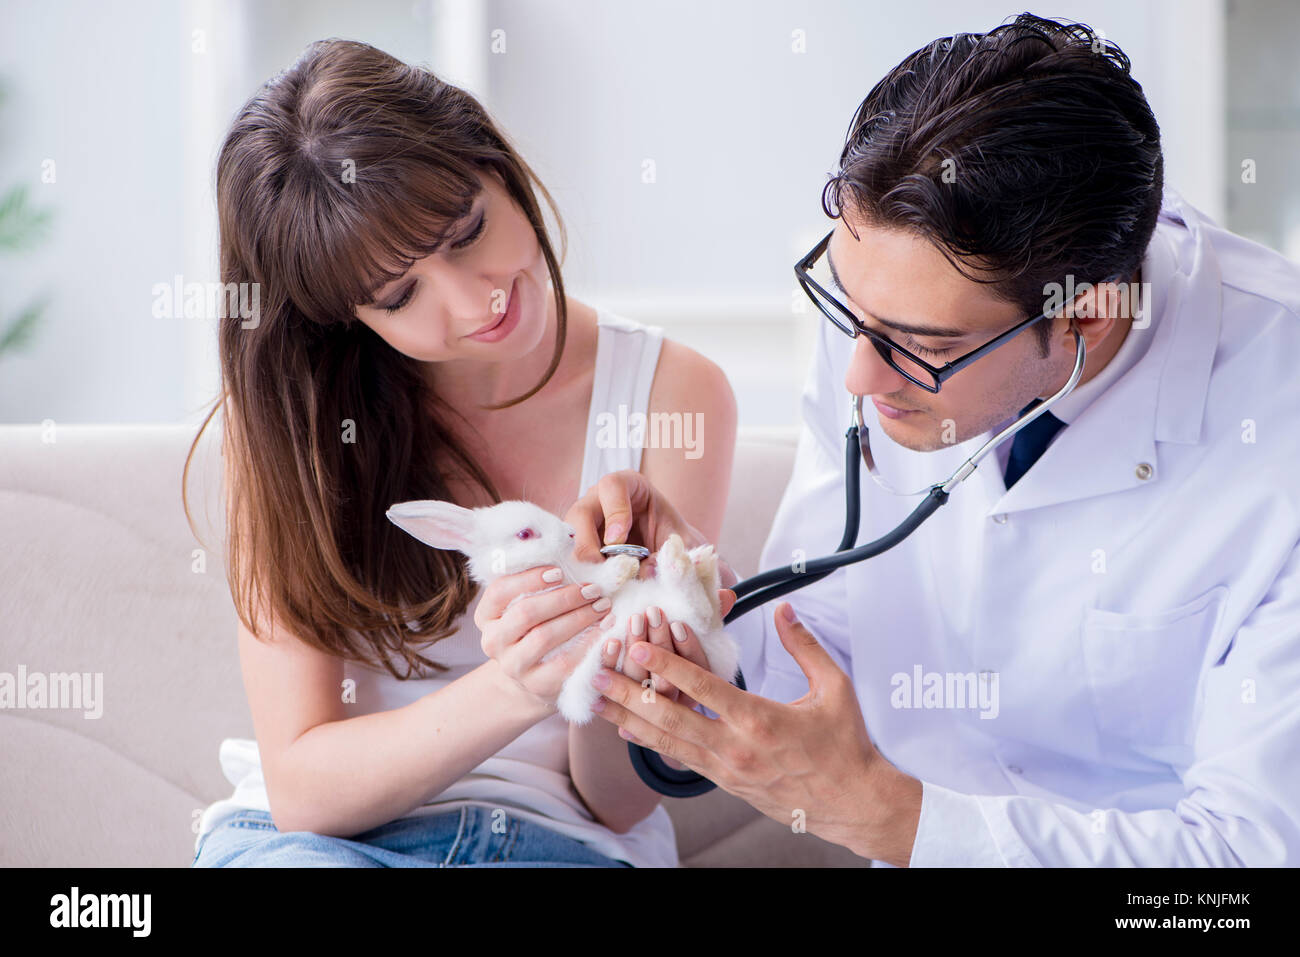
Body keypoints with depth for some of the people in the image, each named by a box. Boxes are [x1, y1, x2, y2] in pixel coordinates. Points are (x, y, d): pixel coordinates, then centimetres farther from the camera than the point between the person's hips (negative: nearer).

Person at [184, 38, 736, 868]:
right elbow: (302, 785, -10)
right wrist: (516, 689, -27)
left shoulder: (673, 395, -4)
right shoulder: (288, 410, -4)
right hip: (316, 839, 1)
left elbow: (623, 801, -2)